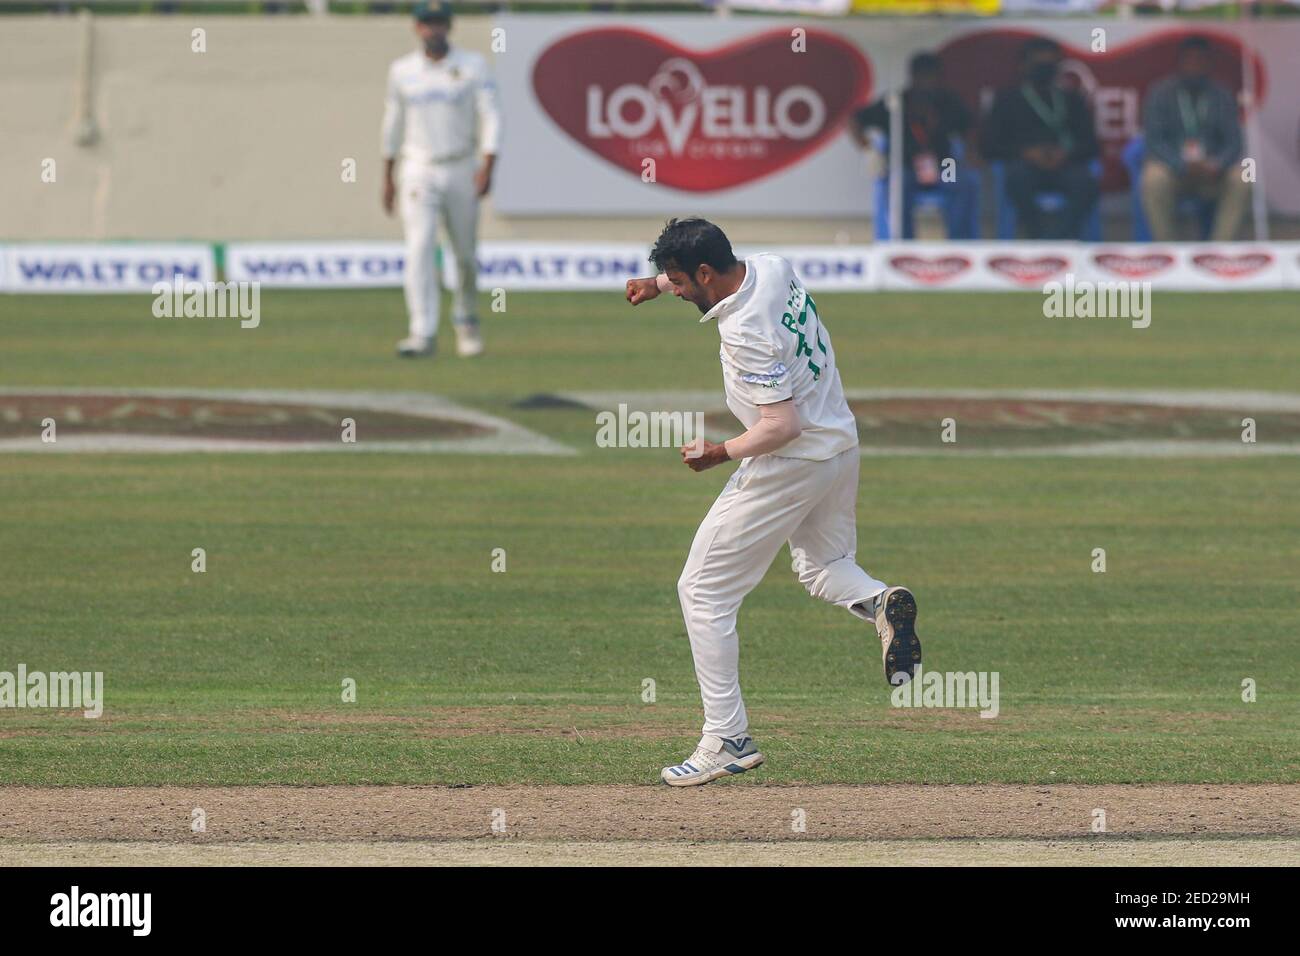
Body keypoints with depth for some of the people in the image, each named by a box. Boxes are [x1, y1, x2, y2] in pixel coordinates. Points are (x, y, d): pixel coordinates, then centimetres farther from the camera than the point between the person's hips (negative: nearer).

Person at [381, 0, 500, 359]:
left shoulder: (473, 66, -2)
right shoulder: (402, 71, 4)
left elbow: (490, 117, -7)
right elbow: (393, 124, 12)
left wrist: (488, 166, -19)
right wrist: (387, 178, 12)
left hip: (462, 172, 0)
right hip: (419, 173, 0)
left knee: (466, 252, 8)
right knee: (419, 249, -15)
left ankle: (466, 321, 34)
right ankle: (423, 335, -21)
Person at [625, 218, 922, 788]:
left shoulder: (746, 332, -27)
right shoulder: (773, 268, 0)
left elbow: (782, 425, -28)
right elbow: (715, 276, 26)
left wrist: (719, 455, -16)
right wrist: (655, 283, 16)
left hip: (791, 463, -9)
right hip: (843, 446, 9)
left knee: (703, 591, 1)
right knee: (824, 568, 29)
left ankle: (728, 741, -1)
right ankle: (882, 603, -7)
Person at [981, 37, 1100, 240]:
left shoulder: (1072, 99, 24)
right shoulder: (1008, 99, 18)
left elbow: (1091, 145, 14)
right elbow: (988, 145, 7)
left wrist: (1066, 154, -9)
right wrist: (1025, 152, -11)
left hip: (1064, 164, 1)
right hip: (1025, 164, -1)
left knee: (1087, 184, -33)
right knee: (1017, 177, -38)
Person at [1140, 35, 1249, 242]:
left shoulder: (1222, 97, 6)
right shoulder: (1159, 94, -1)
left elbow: (1233, 142, 1)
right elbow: (1154, 140, -9)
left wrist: (1217, 166, -22)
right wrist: (1183, 166, -26)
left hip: (1211, 169, 2)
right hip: (1172, 169, -2)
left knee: (1240, 180, -28)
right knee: (1154, 179, -36)